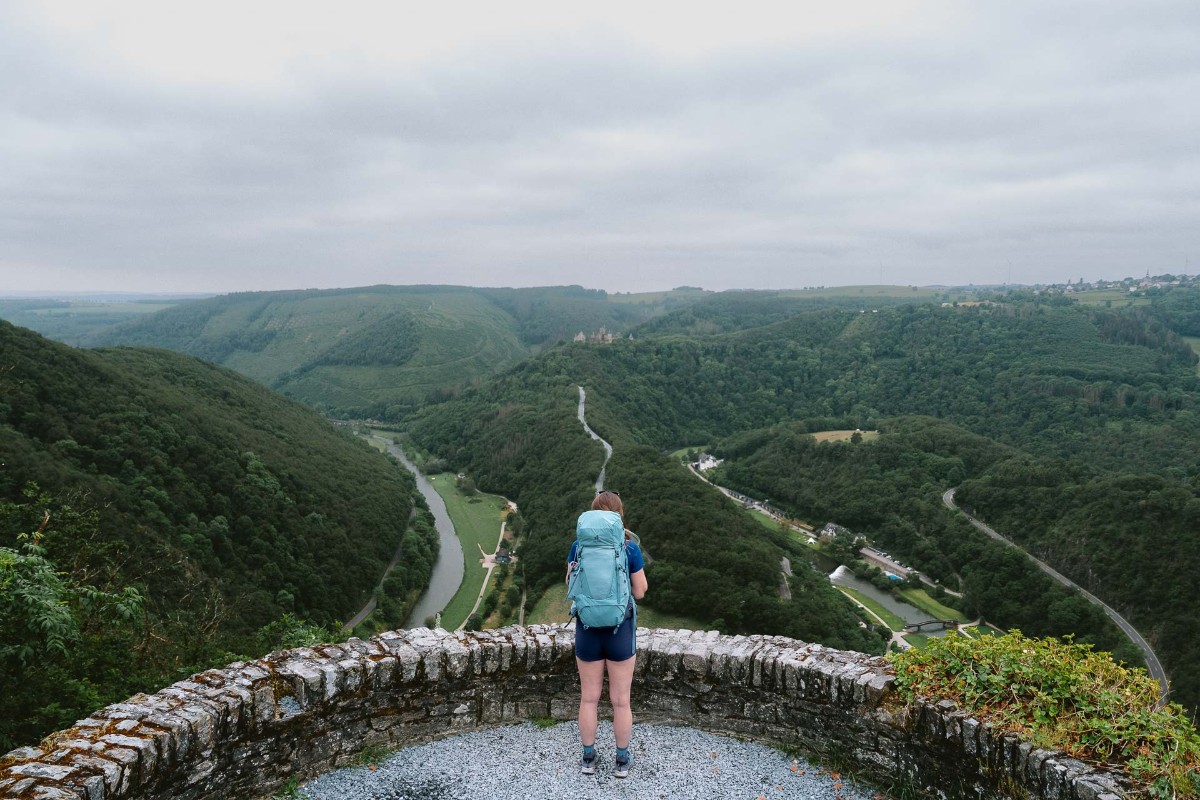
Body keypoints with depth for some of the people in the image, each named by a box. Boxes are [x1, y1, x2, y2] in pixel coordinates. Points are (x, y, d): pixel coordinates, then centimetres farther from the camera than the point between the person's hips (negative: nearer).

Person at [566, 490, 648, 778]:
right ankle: (622, 760, 26)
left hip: (587, 630, 2)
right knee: (620, 701, 13)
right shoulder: (630, 548, -14)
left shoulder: (579, 547, -8)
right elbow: (640, 592, -5)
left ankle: (589, 757, 29)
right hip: (620, 630, -2)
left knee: (589, 698, 17)